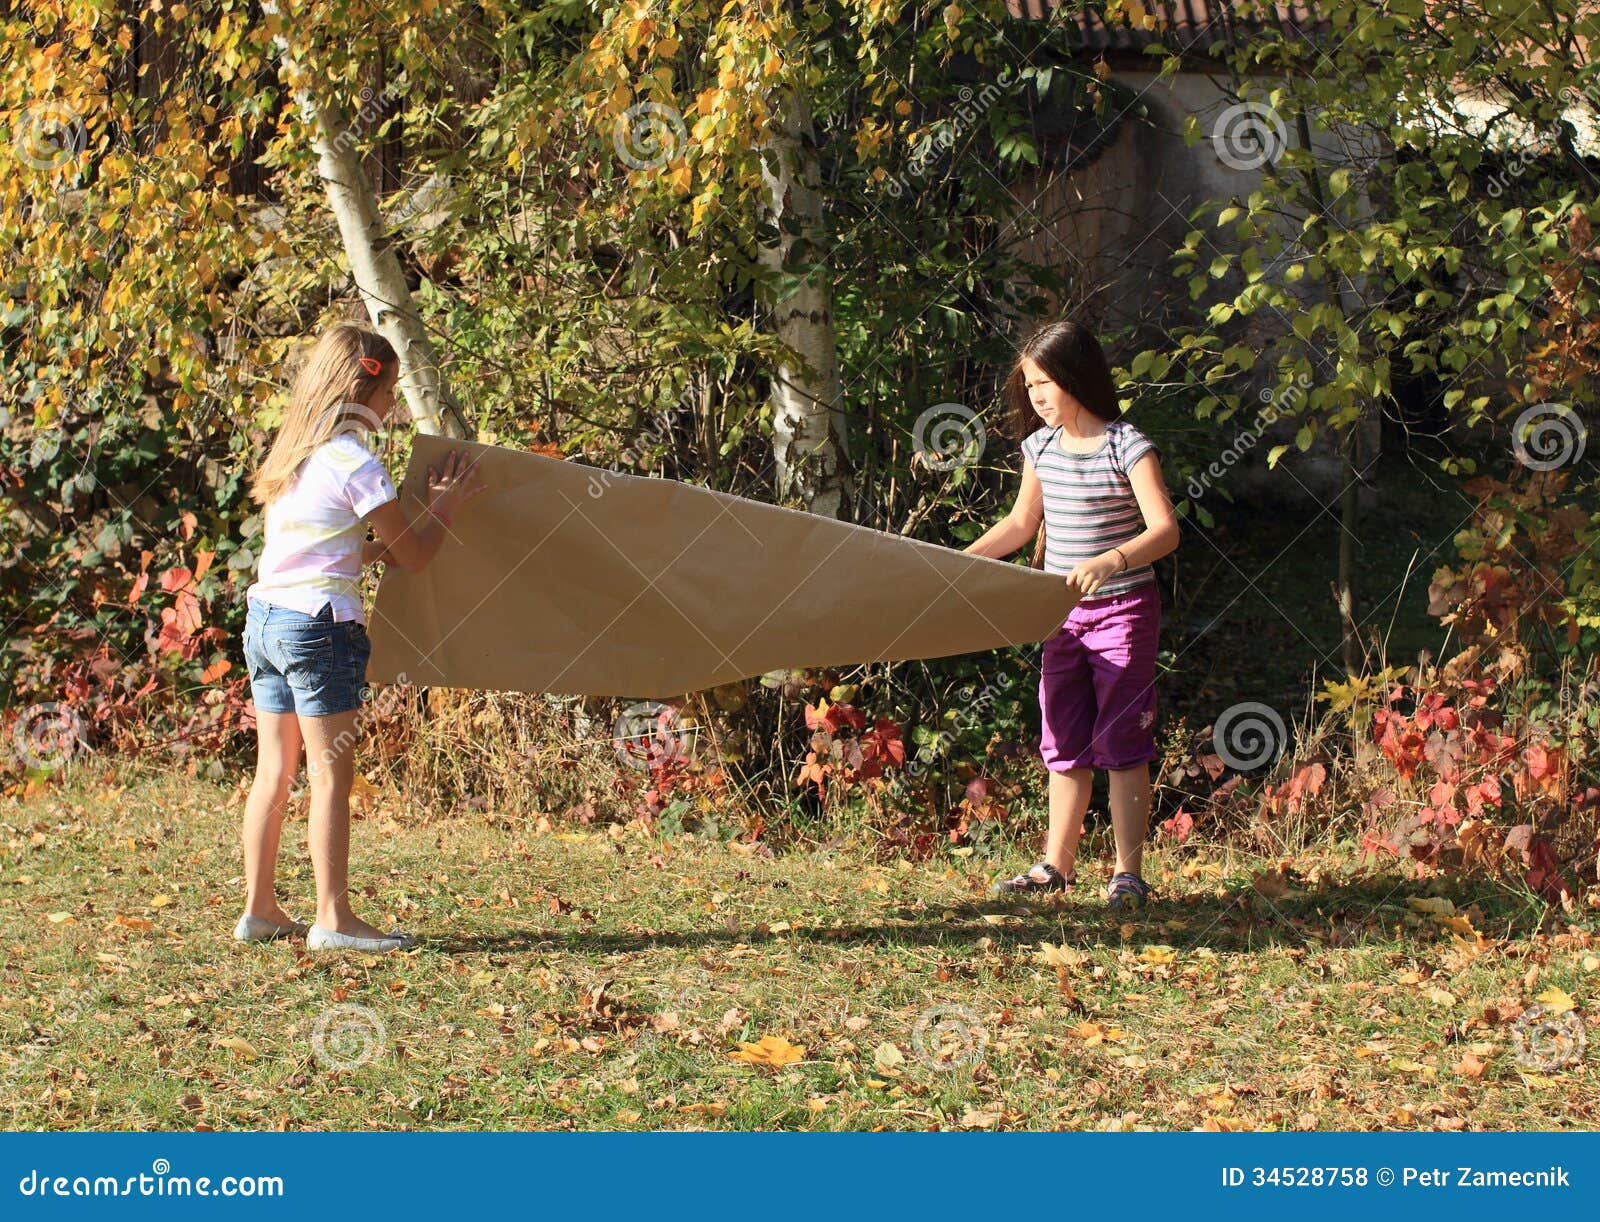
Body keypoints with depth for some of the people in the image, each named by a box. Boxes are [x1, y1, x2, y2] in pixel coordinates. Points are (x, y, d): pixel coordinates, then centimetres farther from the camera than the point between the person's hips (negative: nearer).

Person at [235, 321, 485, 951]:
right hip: (319, 624, -8)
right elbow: (413, 555, -4)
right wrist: (445, 504, 10)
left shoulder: (292, 454, 14)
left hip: (264, 617, 8)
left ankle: (259, 909, 16)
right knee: (332, 773, -4)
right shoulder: (356, 465, -11)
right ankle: (333, 918, -3)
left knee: (275, 770, 12)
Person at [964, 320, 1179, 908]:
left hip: (1122, 611, -6)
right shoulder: (1040, 446, 6)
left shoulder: (1127, 447, -14)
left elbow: (1165, 530, -23)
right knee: (1063, 745, 11)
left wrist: (1111, 560, -39)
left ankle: (1128, 874, 0)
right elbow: (1021, 522, 20)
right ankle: (1056, 864, 19)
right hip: (1063, 613, 6)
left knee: (1121, 747, -4)